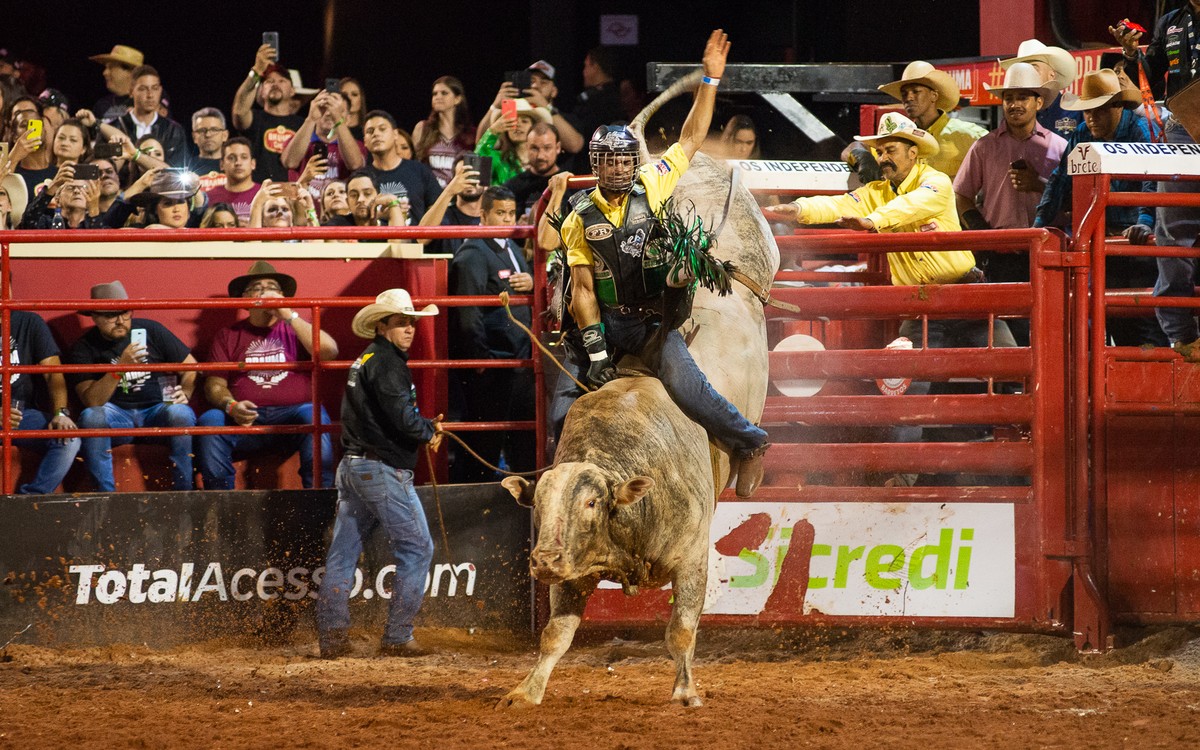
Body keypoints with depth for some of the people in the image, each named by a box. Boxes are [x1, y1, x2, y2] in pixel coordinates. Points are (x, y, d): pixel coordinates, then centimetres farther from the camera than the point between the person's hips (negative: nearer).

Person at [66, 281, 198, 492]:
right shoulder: (84, 349, -1)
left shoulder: (151, 330, 3)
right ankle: (106, 496, -30)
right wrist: (121, 367, -27)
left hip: (156, 411, 1)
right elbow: (91, 401, -15)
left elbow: (191, 368, 11)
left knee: (180, 414, -33)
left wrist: (185, 393, -9)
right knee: (91, 417, -33)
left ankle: (183, 492, -25)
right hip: (117, 416, -1)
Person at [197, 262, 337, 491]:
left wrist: (289, 316, -1)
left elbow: (328, 352, -1)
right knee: (210, 420, -29)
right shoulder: (228, 336, 20)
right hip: (246, 420, 1)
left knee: (313, 416, -34)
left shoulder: (295, 329, 19)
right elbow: (214, 385, 10)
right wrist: (231, 406, -13)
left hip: (292, 415, -1)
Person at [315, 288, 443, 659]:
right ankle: (397, 638, -2)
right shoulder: (386, 362, -14)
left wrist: (425, 426, 10)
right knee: (416, 548, -1)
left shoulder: (364, 361, 18)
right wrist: (428, 432, -2)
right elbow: (402, 417, -21)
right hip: (383, 470, -10)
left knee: (343, 553, 8)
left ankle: (332, 637, 8)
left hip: (352, 466, 10)